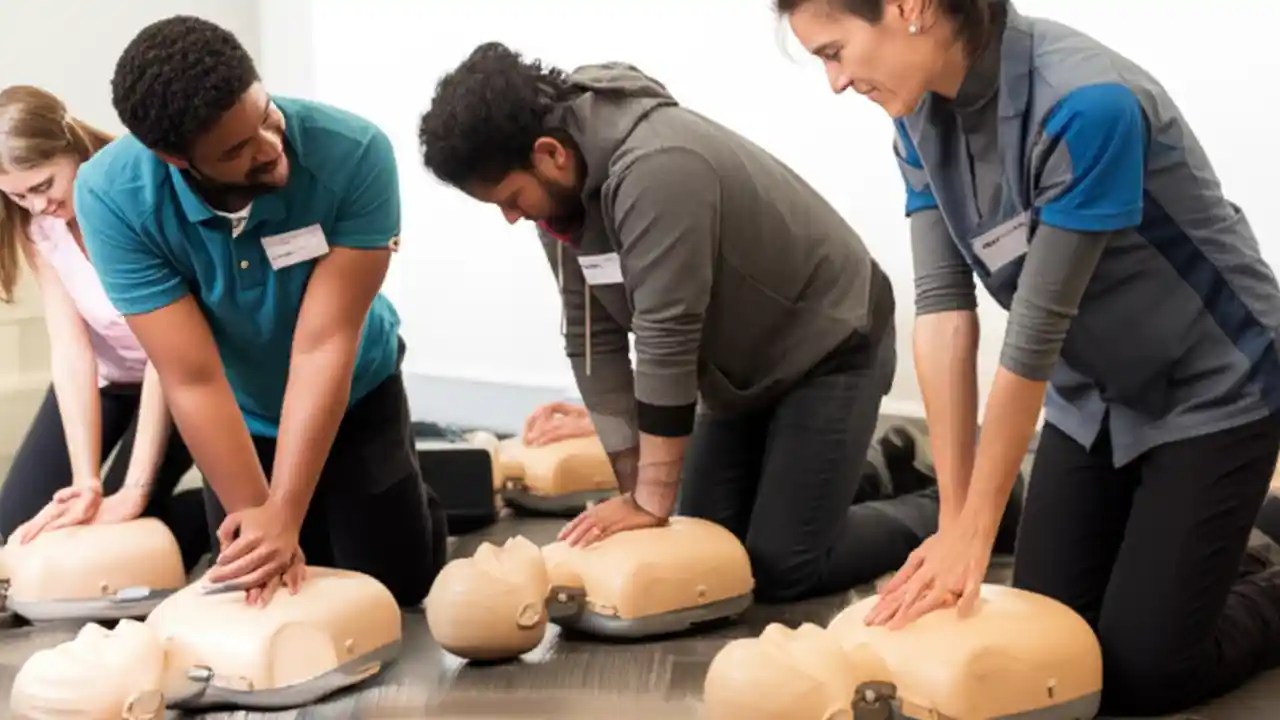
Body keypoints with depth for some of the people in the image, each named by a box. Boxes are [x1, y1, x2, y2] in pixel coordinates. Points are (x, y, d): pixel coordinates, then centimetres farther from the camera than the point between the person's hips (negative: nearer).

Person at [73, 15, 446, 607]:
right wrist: (256, 514, -32)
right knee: (264, 594, 8)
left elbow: (324, 344, -34)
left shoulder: (354, 153, -36)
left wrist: (283, 515, -37)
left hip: (356, 398, -1)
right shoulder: (113, 197, -32)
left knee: (398, 587, 5)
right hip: (242, 420, 1)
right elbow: (194, 379, -30)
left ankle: (413, 482, 34)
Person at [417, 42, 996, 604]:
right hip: (740, 365, 8)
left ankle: (943, 517, 12)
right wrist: (633, 489, -7)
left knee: (778, 568, -12)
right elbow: (591, 335, -5)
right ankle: (855, 469, 28)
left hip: (830, 346, -8)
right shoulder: (559, 190, -8)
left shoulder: (656, 168, -34)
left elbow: (666, 342, -32)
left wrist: (652, 503, -25)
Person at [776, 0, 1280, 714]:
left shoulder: (1086, 102, -32)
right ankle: (1216, 533, 30)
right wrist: (955, 520, -18)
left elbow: (1037, 327, -29)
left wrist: (973, 534, -22)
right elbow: (943, 302, -15)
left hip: (1209, 389, -6)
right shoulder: (921, 116, -10)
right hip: (1094, 390, 6)